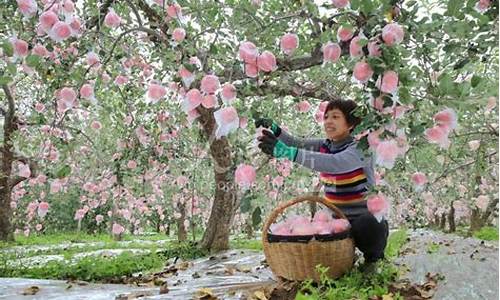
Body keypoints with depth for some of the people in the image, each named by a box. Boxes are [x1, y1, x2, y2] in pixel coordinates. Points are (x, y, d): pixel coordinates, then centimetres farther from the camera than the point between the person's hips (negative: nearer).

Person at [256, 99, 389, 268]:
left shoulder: (360, 148, -20)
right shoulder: (324, 146, 3)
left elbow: (333, 163, -40)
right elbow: (296, 144, -9)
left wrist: (287, 152, -52)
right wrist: (274, 129, -30)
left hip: (366, 219, -6)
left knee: (365, 227, -37)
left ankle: (374, 257, 1)